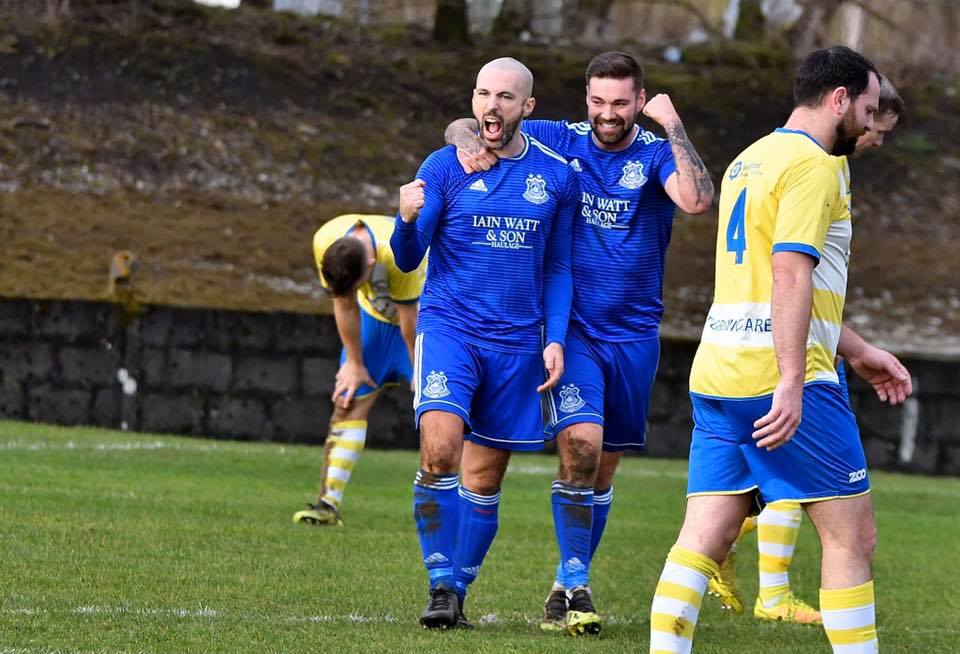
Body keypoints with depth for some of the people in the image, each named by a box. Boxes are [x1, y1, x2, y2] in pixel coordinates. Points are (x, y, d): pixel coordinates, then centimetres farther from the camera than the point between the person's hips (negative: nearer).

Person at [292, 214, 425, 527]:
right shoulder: (325, 242, -26)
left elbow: (410, 324, -27)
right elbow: (345, 305, -11)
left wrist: (420, 377, -15)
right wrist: (355, 363, -3)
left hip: (421, 312, -4)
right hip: (375, 315, 4)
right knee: (349, 403, -6)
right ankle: (328, 503, -8)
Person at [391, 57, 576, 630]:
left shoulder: (557, 175, 5)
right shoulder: (444, 167, -2)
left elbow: (558, 268, 14)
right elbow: (409, 261, -5)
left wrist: (555, 339, 2)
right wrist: (408, 221, -26)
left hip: (517, 343, 3)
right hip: (449, 326, -3)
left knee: (484, 478, 5)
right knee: (440, 449, -23)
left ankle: (459, 592, 17)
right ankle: (441, 587, -14)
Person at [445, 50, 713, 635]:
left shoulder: (656, 154, -4)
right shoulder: (560, 142, 0)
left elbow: (697, 200, -25)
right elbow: (467, 125, 4)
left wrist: (673, 126, -24)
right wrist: (468, 140, -19)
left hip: (634, 333, 1)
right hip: (573, 327, -1)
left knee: (605, 466, 9)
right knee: (581, 444, -19)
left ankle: (571, 584, 22)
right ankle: (574, 583, -12)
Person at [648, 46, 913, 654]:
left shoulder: (748, 163, 21)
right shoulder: (813, 165, -9)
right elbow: (791, 275, -20)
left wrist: (856, 350, 32)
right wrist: (792, 384, -24)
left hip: (717, 376, 9)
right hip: (780, 379, -9)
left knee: (704, 539, 2)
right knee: (852, 533, 0)